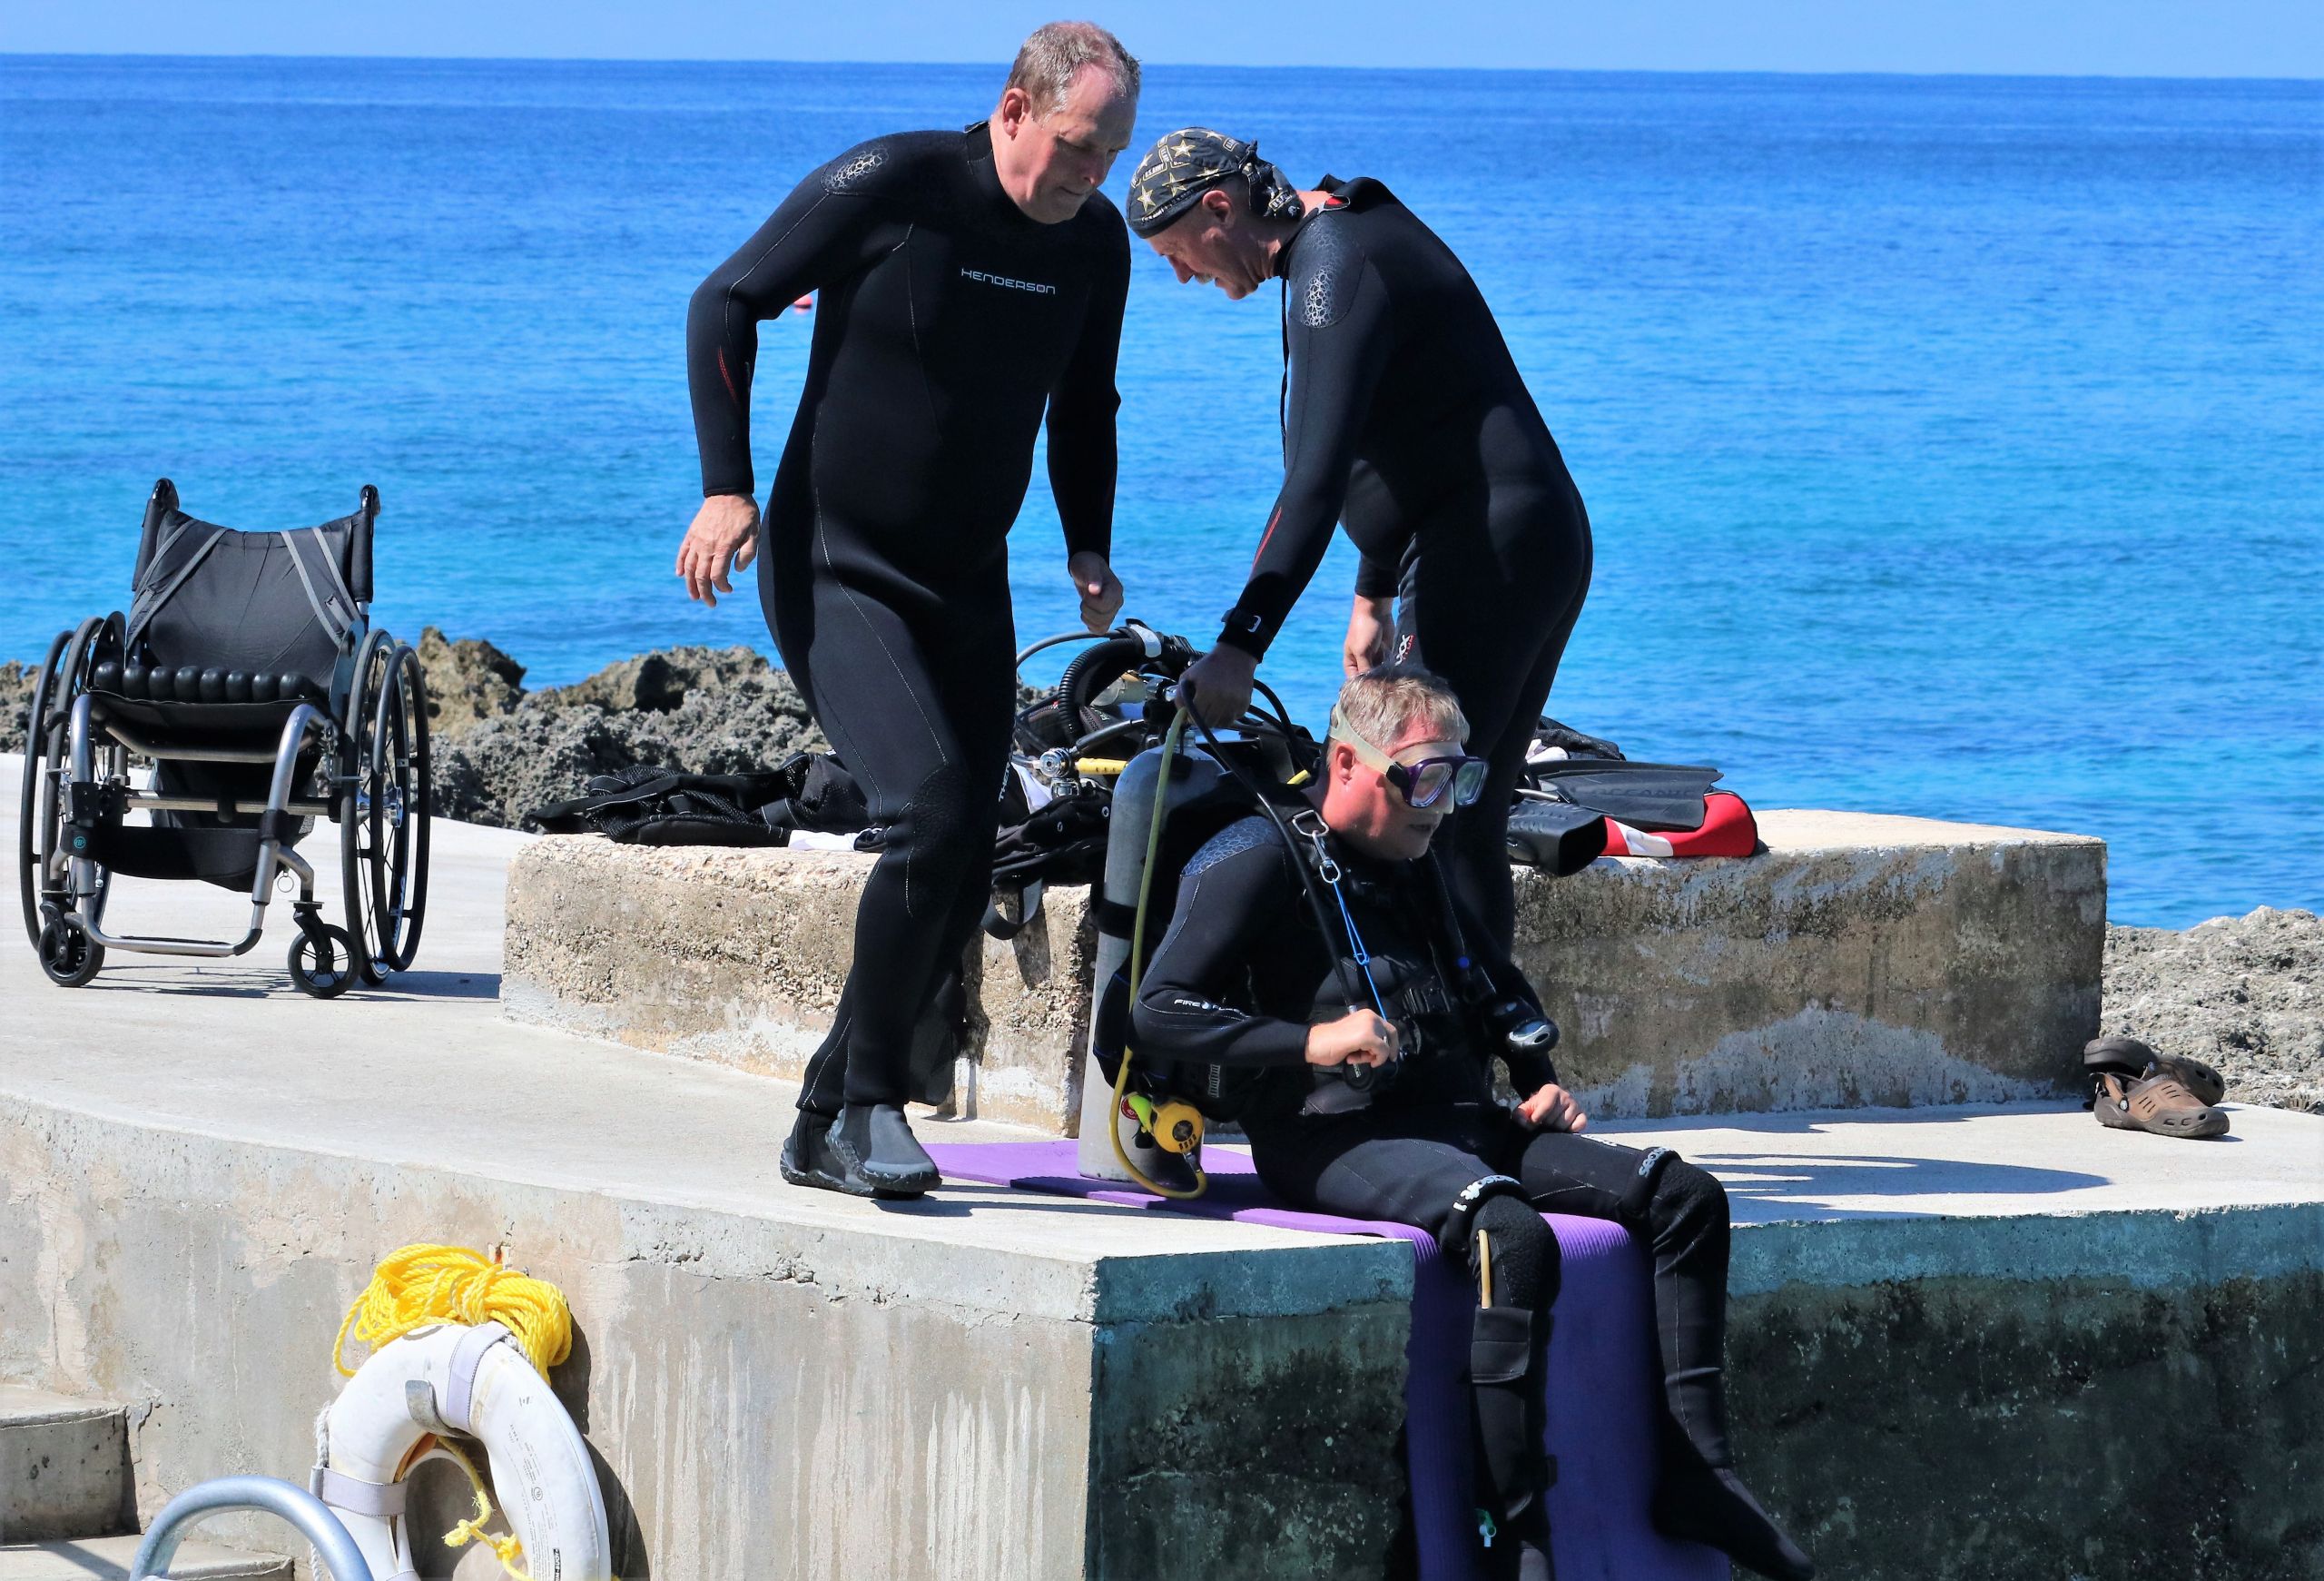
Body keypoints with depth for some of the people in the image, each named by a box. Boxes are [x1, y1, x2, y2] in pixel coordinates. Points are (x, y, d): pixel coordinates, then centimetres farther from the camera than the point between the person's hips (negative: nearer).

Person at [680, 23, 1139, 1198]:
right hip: (834, 570, -6)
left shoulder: (1095, 243, 3)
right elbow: (727, 304, -7)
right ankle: (869, 1105, -14)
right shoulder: (892, 187, -15)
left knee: (959, 879, 1)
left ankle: (826, 1128, 14)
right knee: (932, 807, -24)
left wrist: (1088, 547, 5)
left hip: (967, 585, 6)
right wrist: (726, 487, -15)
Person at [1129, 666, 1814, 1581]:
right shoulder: (1261, 863, 0)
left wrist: (1542, 1082, 23)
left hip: (1459, 1125, 8)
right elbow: (1157, 1014, -10)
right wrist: (1309, 1041, -18)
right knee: (1513, 1234, -37)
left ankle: (1695, 1475, -11)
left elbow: (1501, 989, 42)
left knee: (1682, 1195, -9)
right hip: (1335, 1141, -8)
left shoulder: (1415, 870, 25)